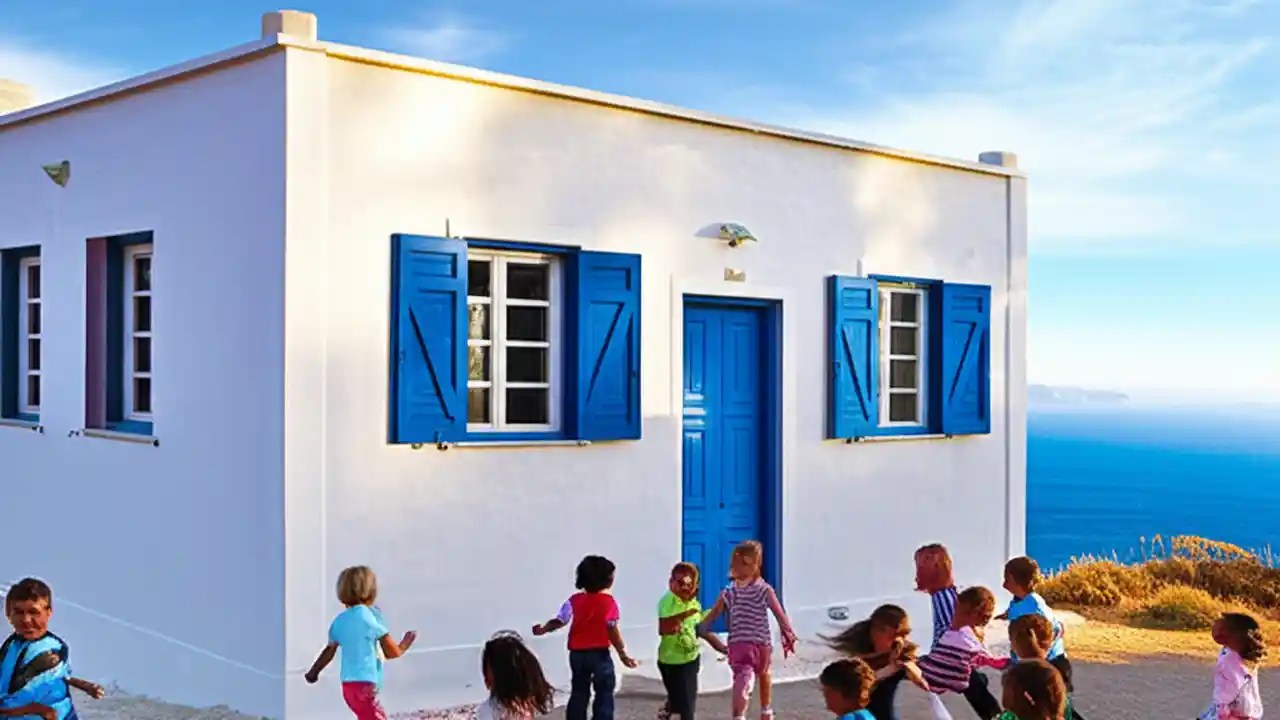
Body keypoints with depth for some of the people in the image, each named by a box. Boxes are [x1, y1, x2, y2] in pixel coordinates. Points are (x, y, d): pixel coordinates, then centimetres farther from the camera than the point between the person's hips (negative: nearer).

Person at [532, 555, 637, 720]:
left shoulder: (574, 600, 0)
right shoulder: (608, 601, -11)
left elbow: (558, 621, 0)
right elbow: (612, 630, -15)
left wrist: (542, 629, 19)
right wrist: (623, 654, -11)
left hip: (577, 654, 4)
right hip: (599, 653, -4)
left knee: (578, 694, 14)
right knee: (604, 695, 4)